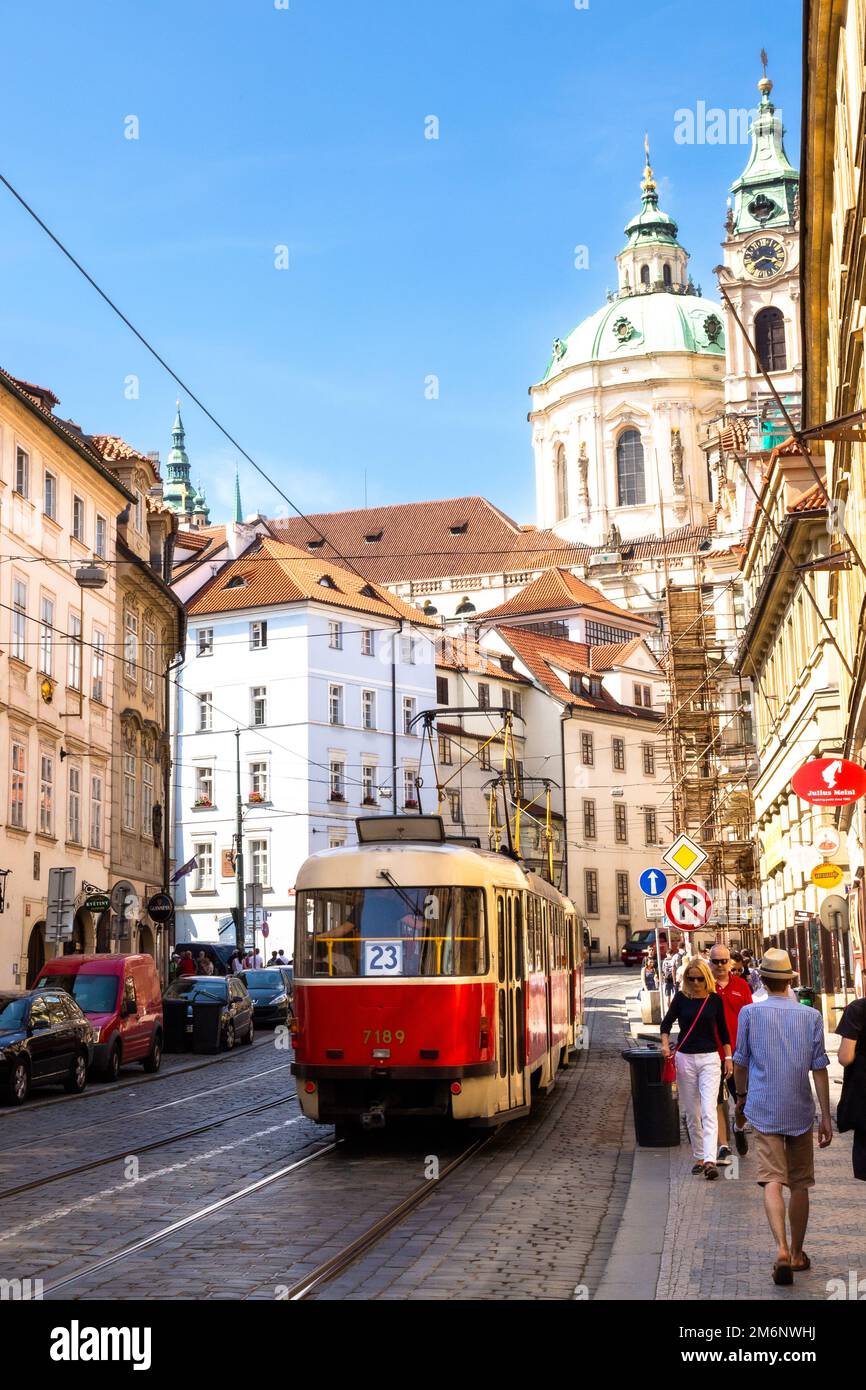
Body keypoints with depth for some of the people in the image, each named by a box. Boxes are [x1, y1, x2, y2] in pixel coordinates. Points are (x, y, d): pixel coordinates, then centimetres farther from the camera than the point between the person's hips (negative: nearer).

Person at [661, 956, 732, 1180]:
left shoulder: (715, 999, 1)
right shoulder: (681, 997, 0)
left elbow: (722, 1030, 9)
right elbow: (667, 1022, 1)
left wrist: (728, 1057, 7)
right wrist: (665, 1044, -16)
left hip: (709, 1059, -1)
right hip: (685, 1058, 1)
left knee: (709, 1111, -13)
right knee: (692, 1113, 9)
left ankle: (710, 1160, -21)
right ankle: (698, 1157, 21)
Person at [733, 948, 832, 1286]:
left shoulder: (750, 1012, -3)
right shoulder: (810, 1016, 0)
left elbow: (740, 1062, 4)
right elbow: (819, 1068, -2)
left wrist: (741, 1098, 20)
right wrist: (826, 1116, 2)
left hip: (764, 1110, -2)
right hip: (801, 1112, 2)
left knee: (772, 1181, -7)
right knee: (799, 1184, 13)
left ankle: (782, 1249, -26)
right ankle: (797, 1254, 23)